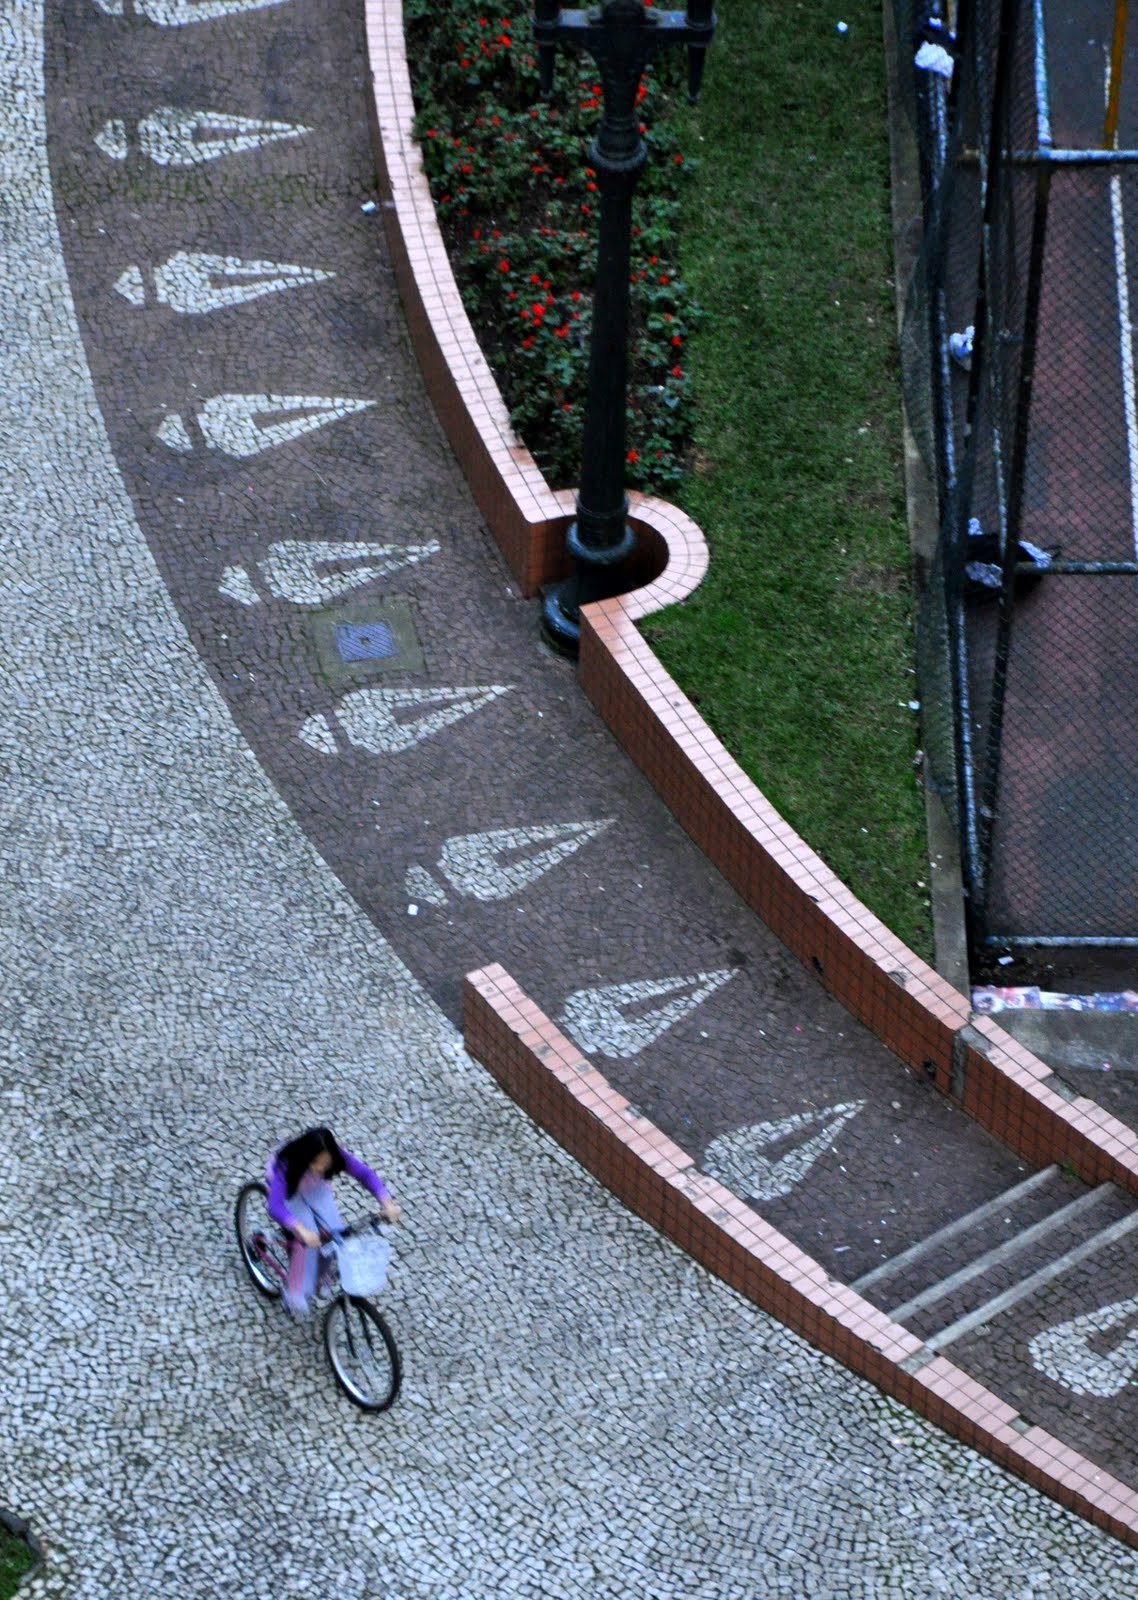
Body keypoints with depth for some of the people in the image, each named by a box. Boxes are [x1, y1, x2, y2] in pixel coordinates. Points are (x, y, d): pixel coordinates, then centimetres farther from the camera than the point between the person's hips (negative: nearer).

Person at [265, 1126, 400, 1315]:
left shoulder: (336, 1155, -32)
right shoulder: (287, 1164, -42)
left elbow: (365, 1173, -24)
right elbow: (275, 1207, -50)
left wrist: (387, 1203, -38)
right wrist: (301, 1229, -65)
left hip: (316, 1188, 4)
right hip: (289, 1190, -4)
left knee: (336, 1233, -15)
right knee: (307, 1238, -25)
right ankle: (295, 1292, -8)